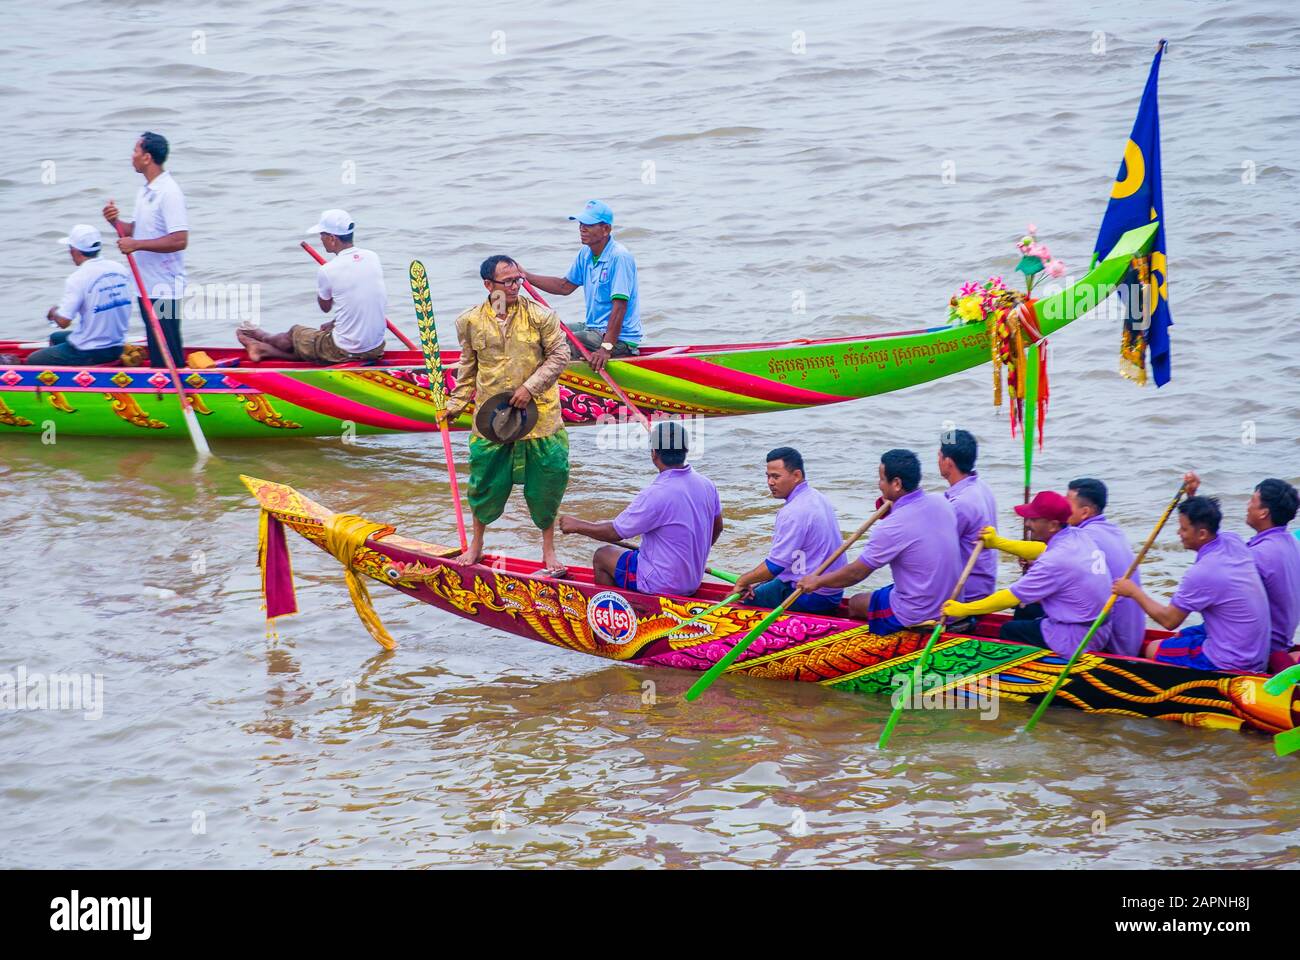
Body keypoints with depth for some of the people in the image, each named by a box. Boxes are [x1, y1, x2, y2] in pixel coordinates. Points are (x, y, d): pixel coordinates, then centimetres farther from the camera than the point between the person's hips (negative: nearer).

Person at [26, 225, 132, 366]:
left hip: (89, 354, -7)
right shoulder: (120, 270, 0)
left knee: (32, 361, 9)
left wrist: (53, 312, 1)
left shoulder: (77, 279, -21)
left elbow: (63, 321, -22)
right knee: (55, 338, 31)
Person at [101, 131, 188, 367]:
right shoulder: (145, 191, 13)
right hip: (148, 285, 10)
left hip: (164, 288, -10)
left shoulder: (169, 193, -17)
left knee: (167, 356, -7)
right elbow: (135, 231, 20)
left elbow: (179, 240, -24)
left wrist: (136, 244, -24)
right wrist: (116, 221, 0)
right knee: (157, 351, 15)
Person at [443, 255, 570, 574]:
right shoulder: (470, 321, -1)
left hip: (538, 414, -1)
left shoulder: (539, 315, -8)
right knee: (485, 483, 8)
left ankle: (548, 551, 19)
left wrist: (530, 386, -13)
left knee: (546, 482, 3)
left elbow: (559, 355, -4)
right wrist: (455, 404, 13)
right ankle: (476, 545, 30)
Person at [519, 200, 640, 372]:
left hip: (619, 339, -10)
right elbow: (565, 286, 21)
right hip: (594, 328, 10)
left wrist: (606, 348, -29)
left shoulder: (619, 257, -20)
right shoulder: (585, 254, 8)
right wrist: (525, 276, 11)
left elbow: (619, 306, -24)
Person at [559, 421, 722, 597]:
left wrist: (577, 526, 1)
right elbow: (717, 528, 13)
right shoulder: (706, 485, -4)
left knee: (602, 556, 14)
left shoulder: (656, 495, -27)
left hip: (661, 585, -7)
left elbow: (615, 533, -15)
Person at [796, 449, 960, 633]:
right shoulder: (940, 503, -3)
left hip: (917, 616, -7)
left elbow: (856, 573, -12)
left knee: (855, 604, 16)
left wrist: (818, 581, 3)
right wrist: (890, 510, 3)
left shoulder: (892, 527, -24)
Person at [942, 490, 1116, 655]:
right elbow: (1041, 550, 17)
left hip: (1076, 640, -8)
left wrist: (963, 609, -8)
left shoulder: (1055, 560, -26)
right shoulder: (1079, 536, -2)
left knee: (1008, 631, 16)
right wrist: (997, 542, 19)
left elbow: (1011, 597, -18)